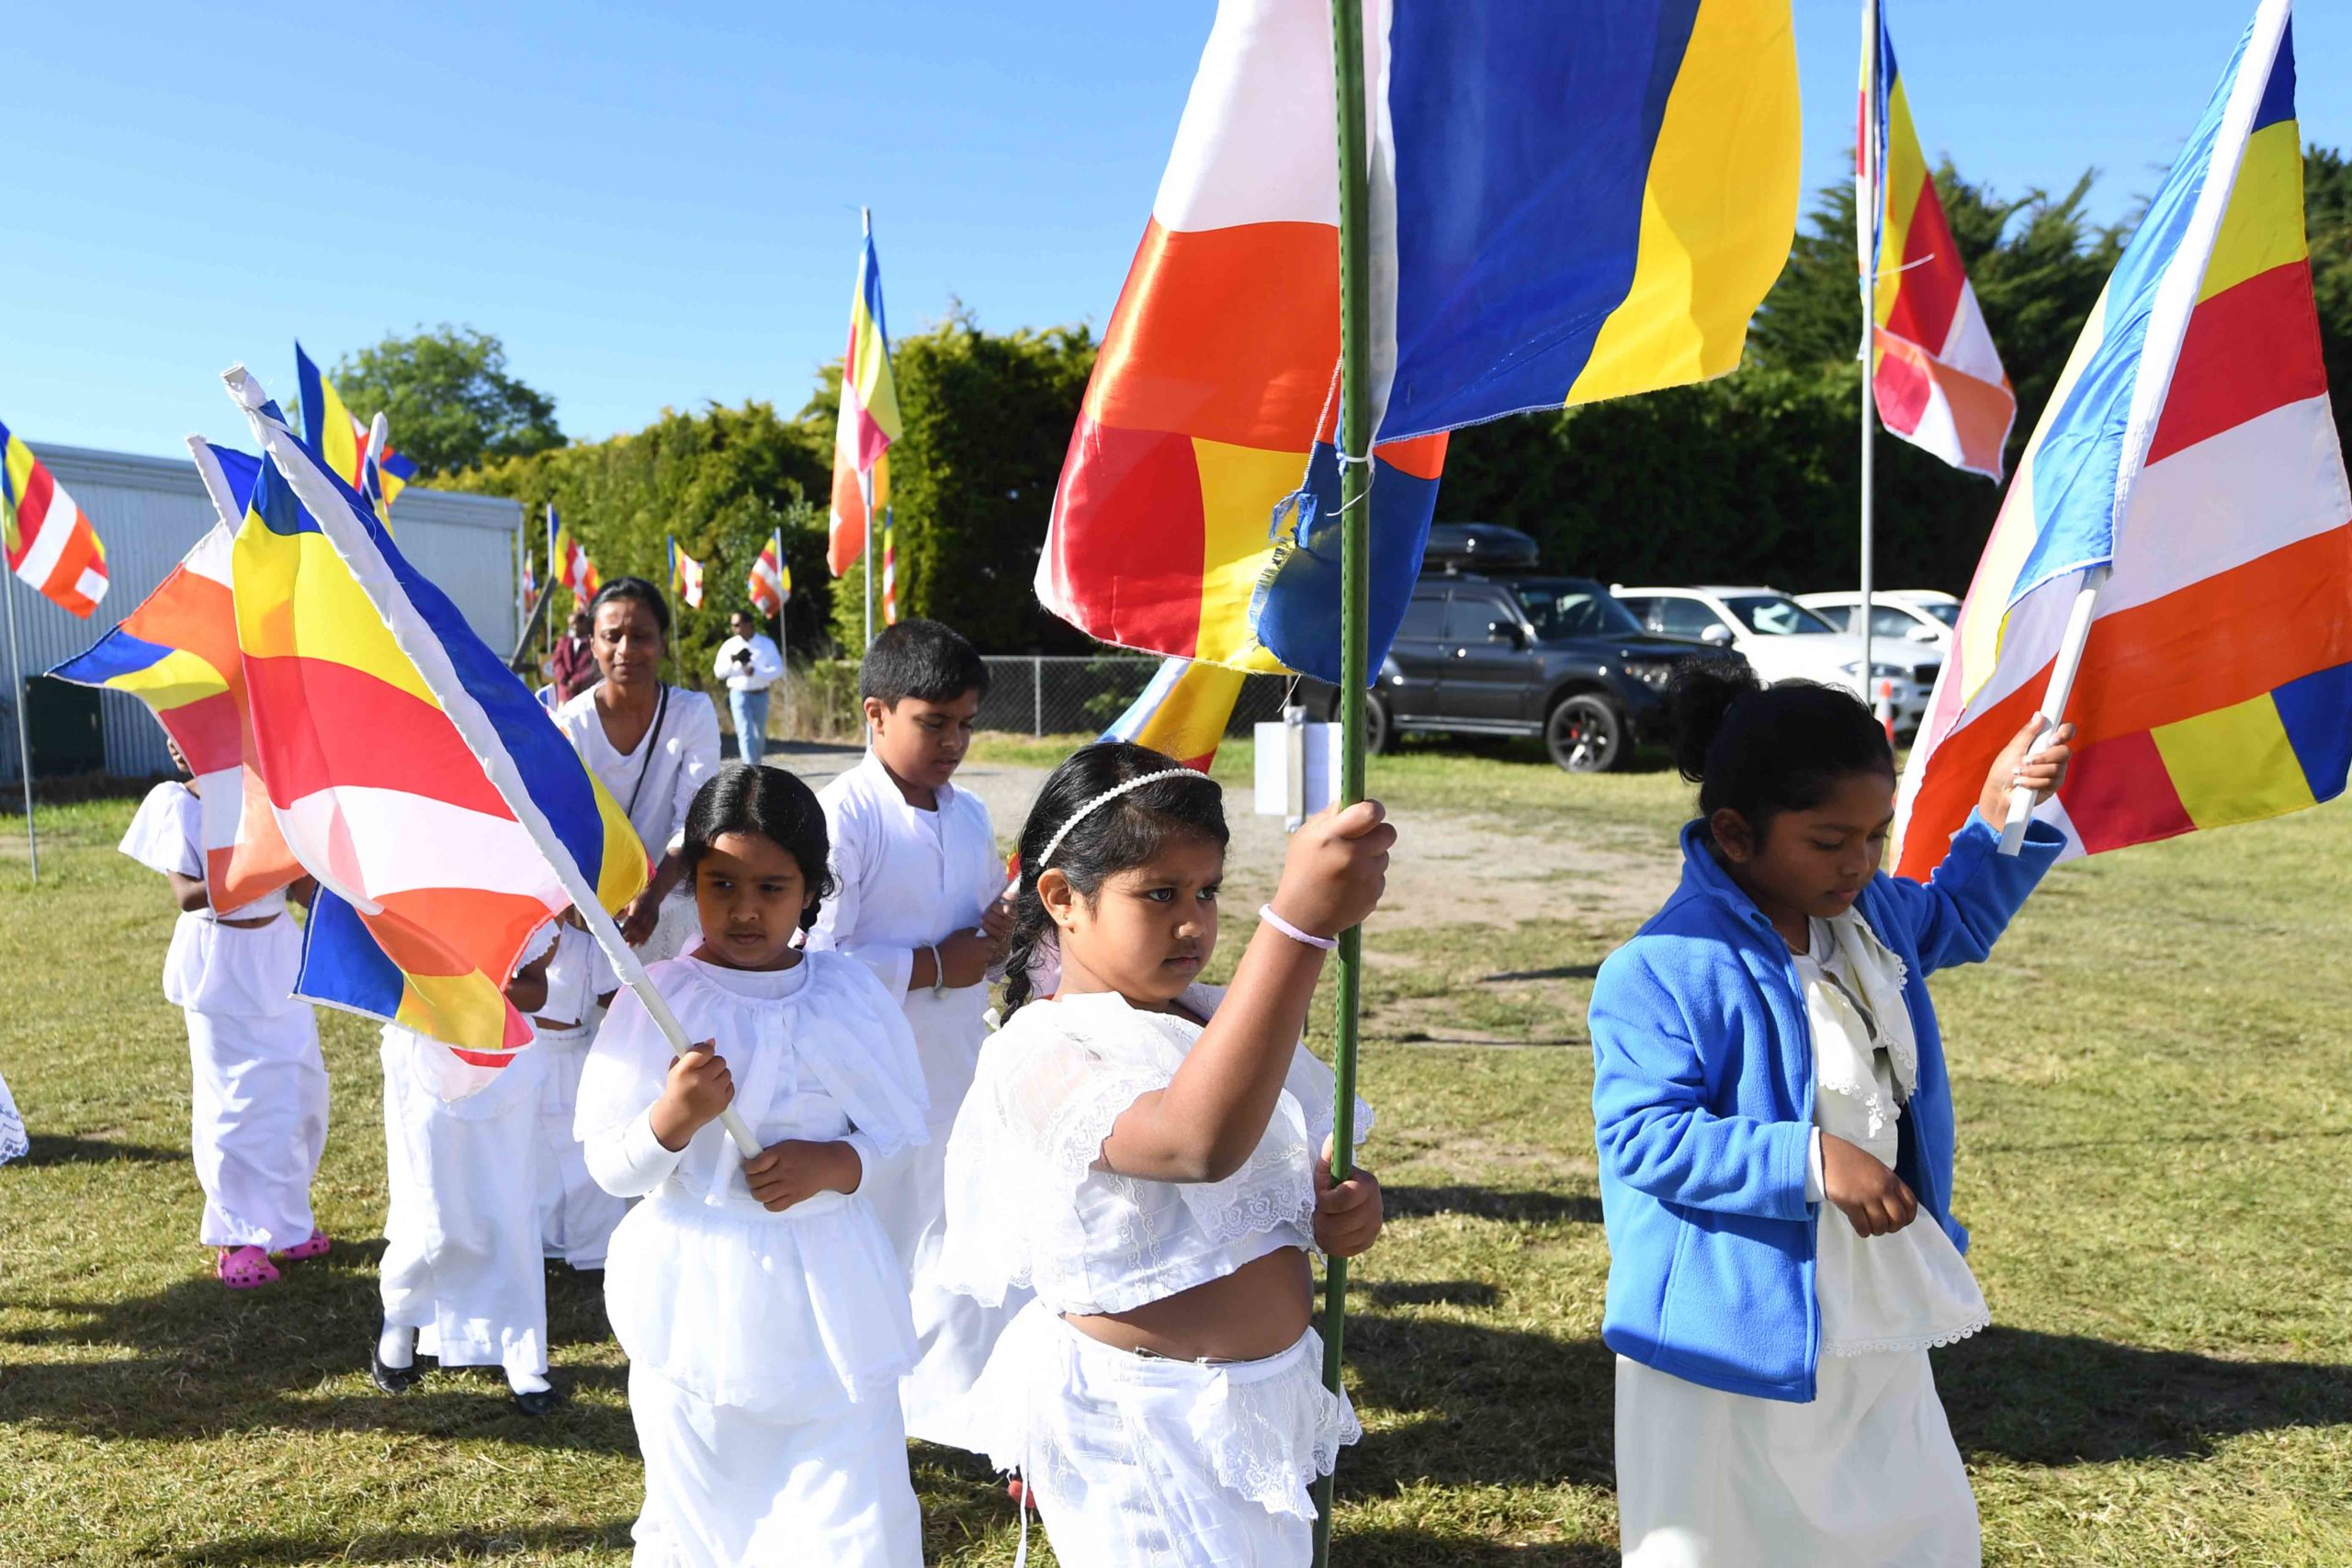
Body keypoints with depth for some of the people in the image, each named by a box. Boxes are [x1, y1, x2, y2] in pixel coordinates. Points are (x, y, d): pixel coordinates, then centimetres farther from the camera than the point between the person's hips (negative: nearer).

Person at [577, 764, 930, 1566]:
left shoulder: (848, 994, -3)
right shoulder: (658, 999, -7)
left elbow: (897, 1129, 3)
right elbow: (612, 1169, -6)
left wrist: (834, 1162, -16)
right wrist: (672, 1118, -25)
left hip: (827, 1295, 1)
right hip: (697, 1297, 0)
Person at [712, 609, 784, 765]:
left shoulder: (767, 644, -1)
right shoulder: (729, 645, 2)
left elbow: (778, 669, -7)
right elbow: (719, 671, 1)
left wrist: (756, 672, -21)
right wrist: (733, 661, -17)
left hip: (760, 695, 1)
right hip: (739, 693, -1)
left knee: (759, 733, 12)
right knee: (745, 732, -11)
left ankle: (756, 763, 31)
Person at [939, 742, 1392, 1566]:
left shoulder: (1219, 1018, 2)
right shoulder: (1039, 1055, -23)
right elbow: (1200, 1143, -43)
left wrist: (1343, 1208, -9)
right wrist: (1300, 922, -52)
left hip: (1266, 1402, 8)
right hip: (1140, 1427, -7)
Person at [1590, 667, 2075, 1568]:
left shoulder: (1870, 913, 2)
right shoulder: (1664, 970, -25)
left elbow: (1956, 919, 24)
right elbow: (1642, 1137, -27)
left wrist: (2002, 816, 9)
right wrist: (1811, 1158, -33)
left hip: (1869, 1322, 8)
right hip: (1739, 1335, -8)